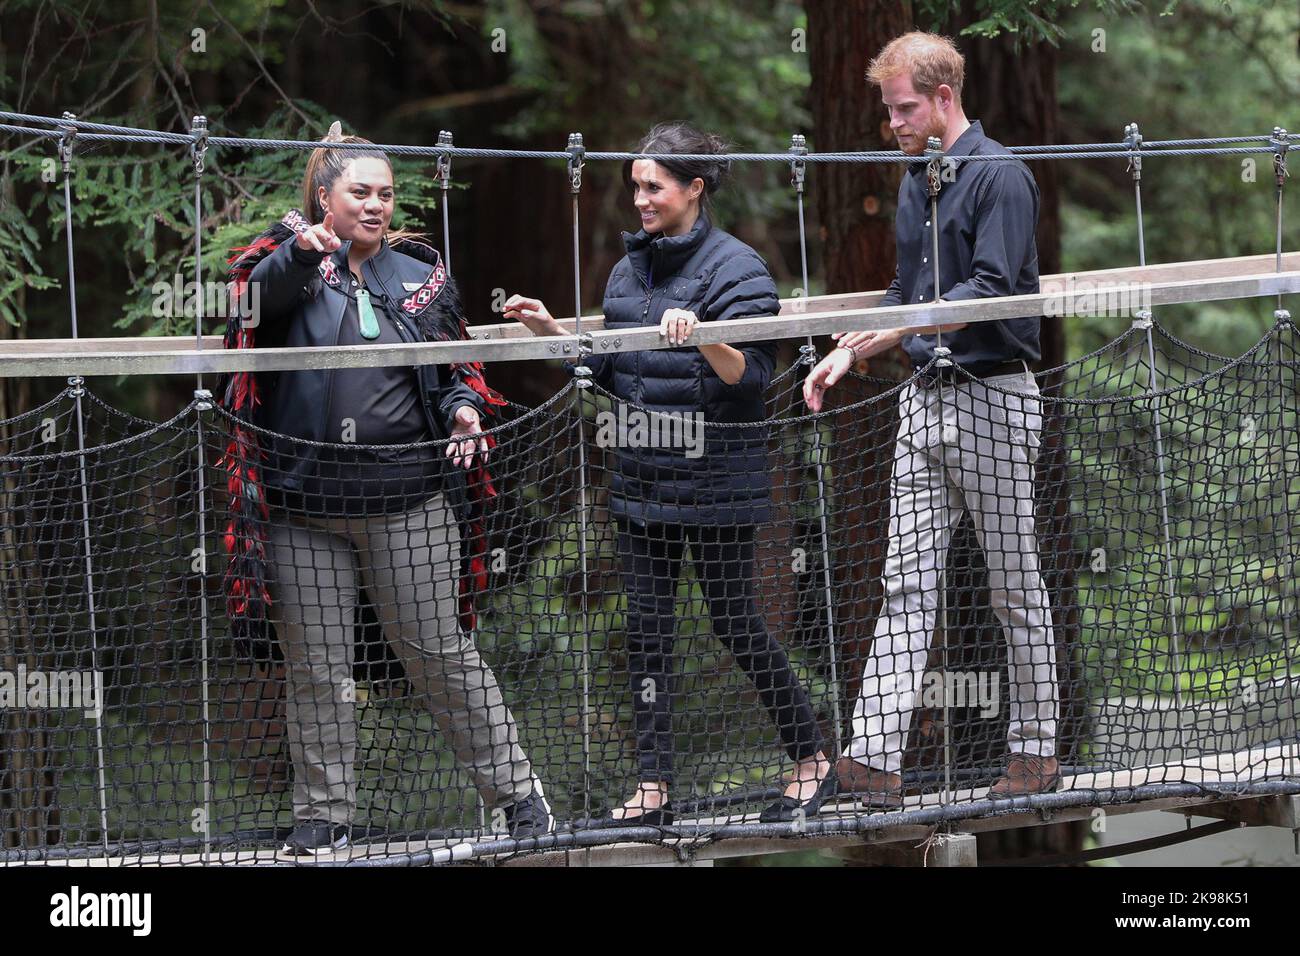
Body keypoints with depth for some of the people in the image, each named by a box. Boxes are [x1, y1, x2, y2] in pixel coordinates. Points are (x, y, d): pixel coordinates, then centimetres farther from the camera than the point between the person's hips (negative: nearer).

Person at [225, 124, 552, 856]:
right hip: (306, 502, -1)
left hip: (407, 501, 1)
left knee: (439, 653, 2)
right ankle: (325, 815, 12)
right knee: (316, 664, 3)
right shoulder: (288, 265, 3)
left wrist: (462, 409, -3)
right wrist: (301, 253, -41)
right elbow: (260, 298, -21)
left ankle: (516, 790, 11)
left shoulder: (421, 276, 11)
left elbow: (457, 369, 19)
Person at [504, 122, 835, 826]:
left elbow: (751, 375, -17)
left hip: (714, 478, -7)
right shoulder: (631, 267, 13)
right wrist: (551, 332, 7)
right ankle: (652, 789, 6)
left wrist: (701, 339, -34)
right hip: (642, 476, 7)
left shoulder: (734, 267, -10)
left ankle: (811, 760, 16)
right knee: (646, 627, 4)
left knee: (734, 622, 0)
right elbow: (610, 369, 18)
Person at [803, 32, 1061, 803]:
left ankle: (1037, 752, 10)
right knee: (907, 584, 0)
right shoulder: (915, 184, 16)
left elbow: (992, 289, -19)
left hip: (993, 398, -8)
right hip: (926, 397, 8)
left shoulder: (1000, 176, -10)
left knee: (1016, 586, 1)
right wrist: (848, 355, 13)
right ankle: (876, 757, -7)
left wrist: (895, 331, -24)